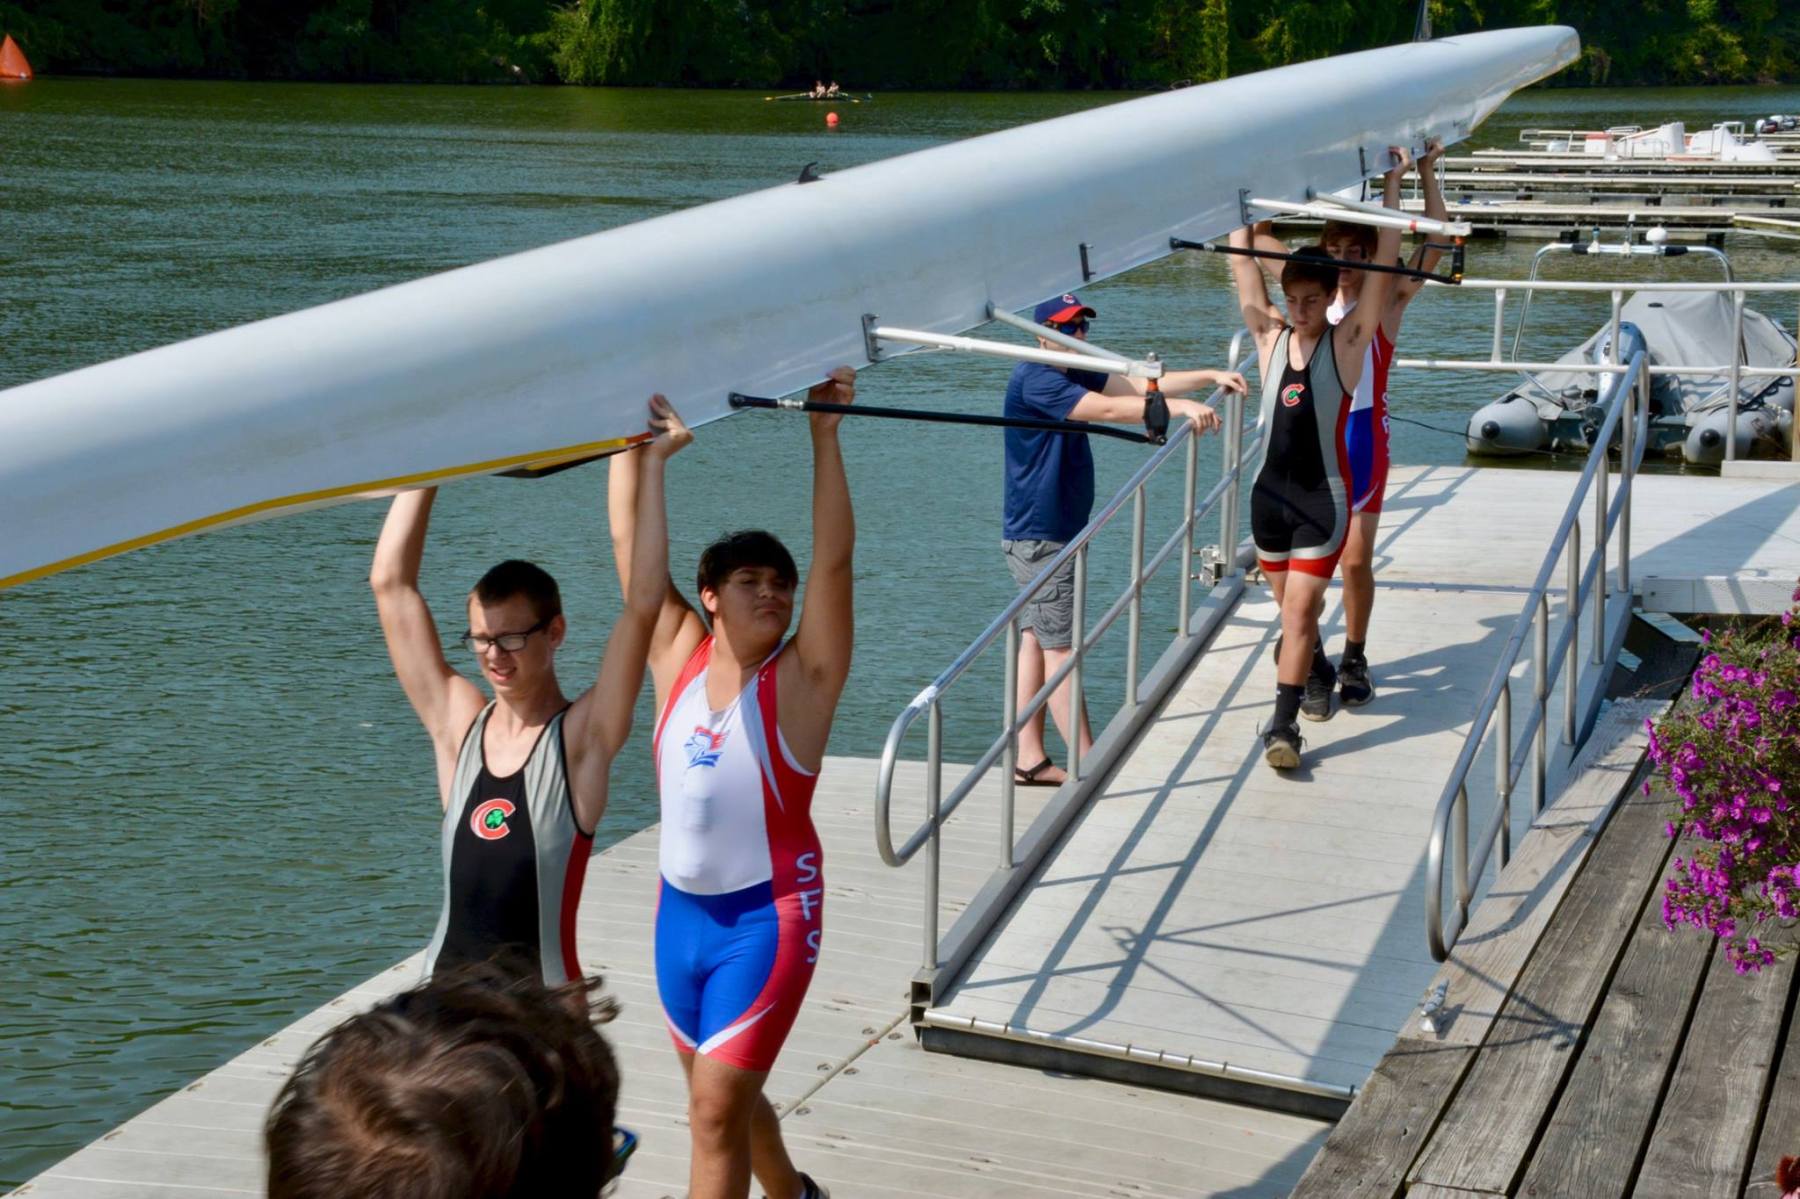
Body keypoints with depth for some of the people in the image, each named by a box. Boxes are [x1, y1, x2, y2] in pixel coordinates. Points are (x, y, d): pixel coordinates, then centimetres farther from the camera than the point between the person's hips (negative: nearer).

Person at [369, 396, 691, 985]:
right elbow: (390, 584, 3)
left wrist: (651, 466, -15)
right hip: (446, 985, 4)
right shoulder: (456, 722, 3)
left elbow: (643, 603, -17)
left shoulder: (582, 736, -7)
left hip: (543, 996, -4)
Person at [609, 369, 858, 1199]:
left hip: (769, 915, -5)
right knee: (720, 1096, 22)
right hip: (682, 910, 5)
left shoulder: (802, 676, -10)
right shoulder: (679, 656, 0)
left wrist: (824, 433, -23)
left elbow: (833, 558, -19)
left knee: (716, 1111, -8)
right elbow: (631, 541, -1)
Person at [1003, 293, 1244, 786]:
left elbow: (1137, 384, 8)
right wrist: (1179, 407, -32)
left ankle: (1029, 759, 12)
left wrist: (1208, 377, -1)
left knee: (1036, 640, 9)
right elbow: (1109, 409, -27)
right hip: (1039, 536, -10)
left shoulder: (1071, 375, 13)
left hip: (1054, 532, 10)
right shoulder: (1035, 378, -17)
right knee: (1061, 648, -7)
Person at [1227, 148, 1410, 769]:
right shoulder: (1270, 337, 4)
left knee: (1299, 610, -10)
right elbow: (1241, 259, 6)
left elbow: (1384, 266, -6)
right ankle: (1316, 673, 44)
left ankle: (1284, 722, -10)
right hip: (1270, 491, 4)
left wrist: (1393, 186, -4)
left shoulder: (1347, 341, -4)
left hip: (1322, 497, -4)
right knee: (1291, 606, 18)